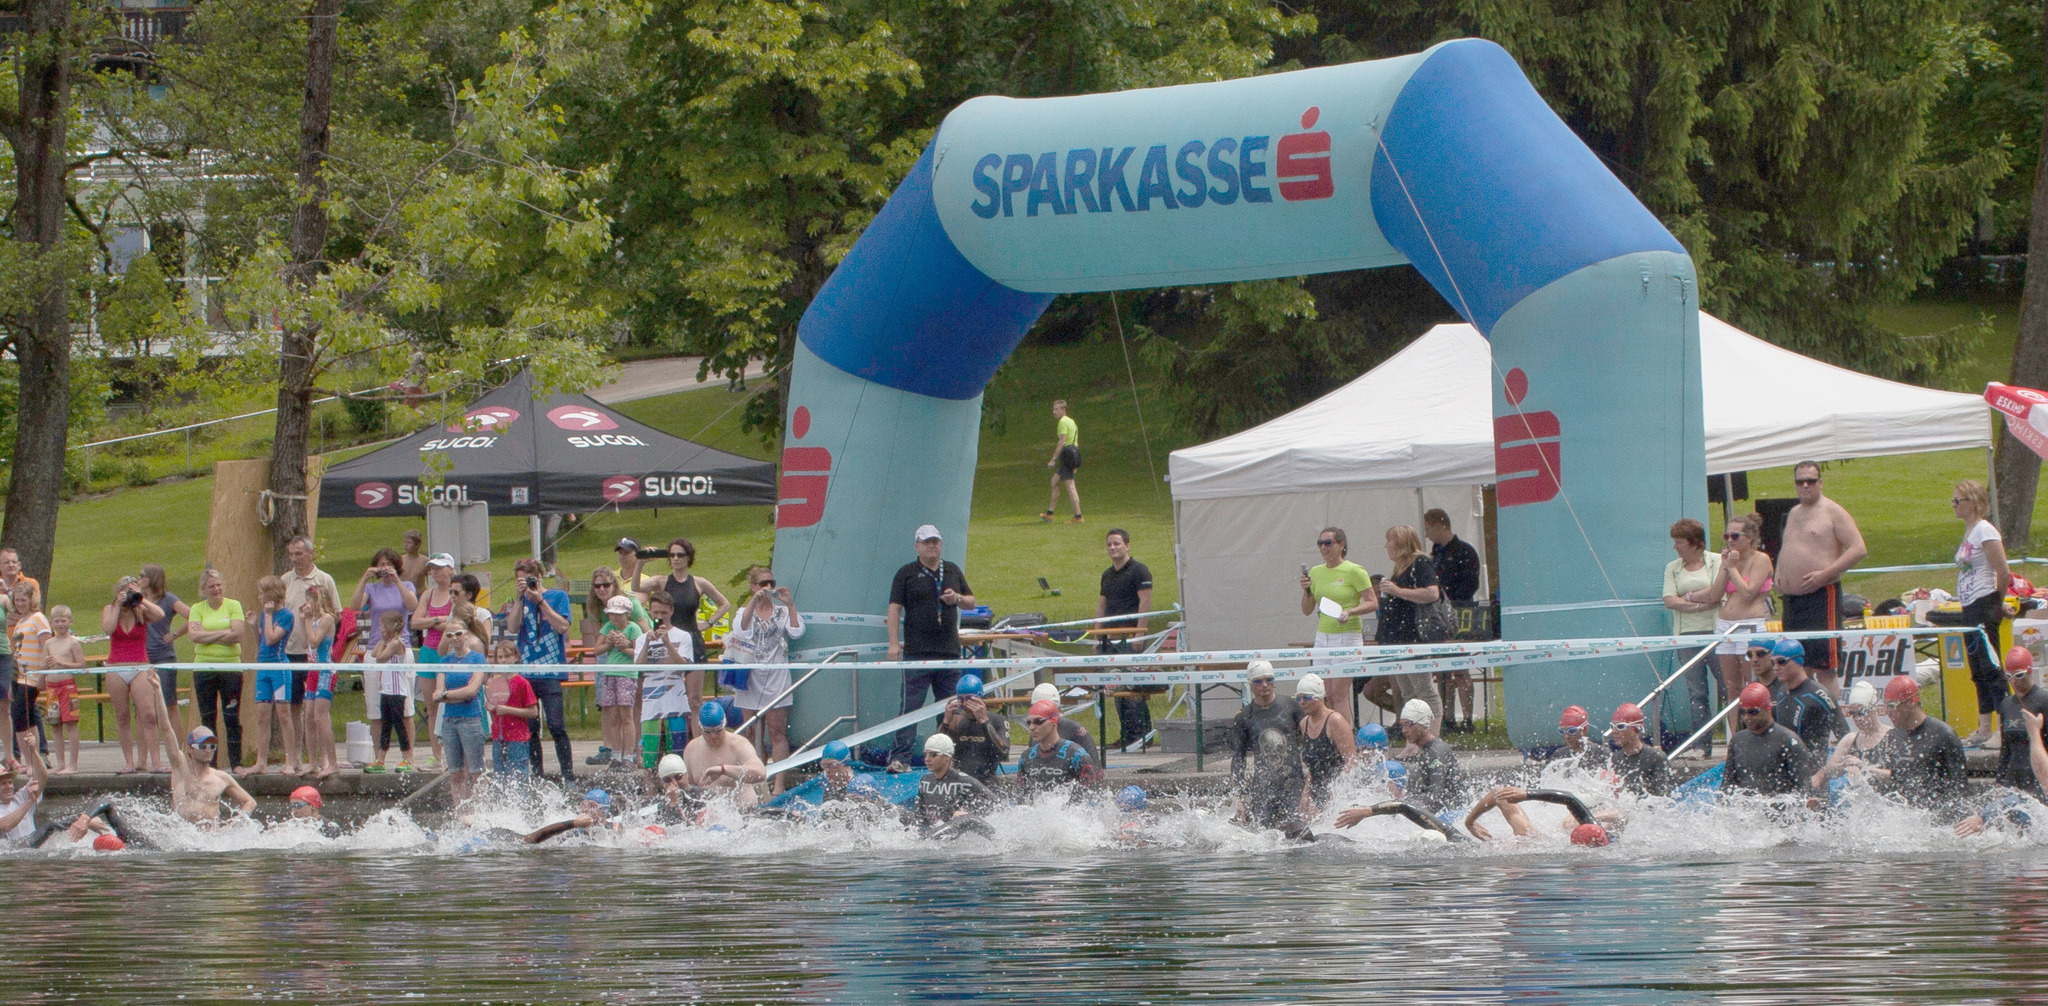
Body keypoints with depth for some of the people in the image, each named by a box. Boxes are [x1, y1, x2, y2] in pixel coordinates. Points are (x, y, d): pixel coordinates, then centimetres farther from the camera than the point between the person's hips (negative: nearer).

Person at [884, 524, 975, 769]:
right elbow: (895, 608, -2)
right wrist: (894, 643, -11)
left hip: (949, 649, 4)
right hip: (917, 652, -4)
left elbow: (971, 601, 21)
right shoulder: (906, 574, 2)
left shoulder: (953, 571, 15)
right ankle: (900, 757, -10)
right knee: (911, 705, -9)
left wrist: (958, 599, -3)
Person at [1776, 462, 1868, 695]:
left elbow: (1858, 549, -11)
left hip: (1822, 597, -8)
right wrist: (1779, 575, 14)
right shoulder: (1794, 514, 20)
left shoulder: (1832, 512, -3)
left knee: (1824, 669, -11)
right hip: (1792, 600, 8)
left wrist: (1825, 574, -17)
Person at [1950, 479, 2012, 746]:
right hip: (1970, 609, 10)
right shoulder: (1969, 532, 15)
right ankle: (1983, 729, 16)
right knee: (1979, 672, 12)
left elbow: (2003, 573, -17)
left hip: (1984, 606, -10)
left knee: (1991, 668, -12)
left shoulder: (1985, 530, -13)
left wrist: (1998, 602, -5)